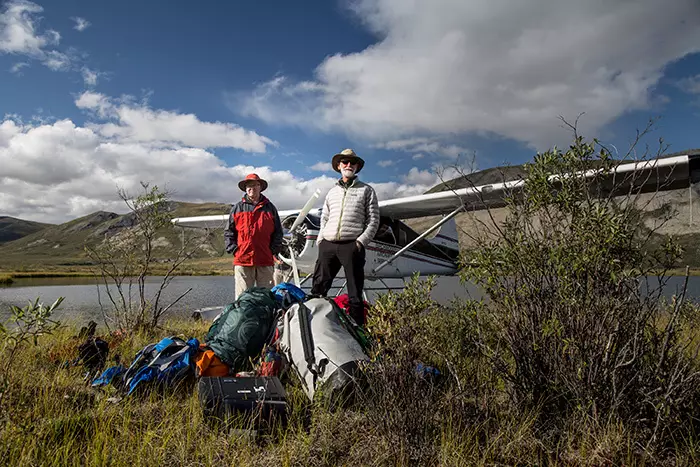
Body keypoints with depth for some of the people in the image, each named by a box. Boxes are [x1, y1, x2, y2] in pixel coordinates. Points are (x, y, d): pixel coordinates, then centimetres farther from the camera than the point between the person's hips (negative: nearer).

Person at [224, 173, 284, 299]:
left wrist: (274, 250, 1)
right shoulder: (237, 208, 11)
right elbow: (228, 231, 10)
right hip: (242, 260, -1)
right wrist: (233, 249, -2)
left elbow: (278, 232, 12)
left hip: (265, 260, 1)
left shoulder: (270, 208, 12)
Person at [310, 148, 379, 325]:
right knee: (318, 289, 4)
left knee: (355, 294, -1)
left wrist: (361, 241, -9)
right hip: (327, 245, 4)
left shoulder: (366, 190, 9)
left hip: (352, 246, -4)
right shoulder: (332, 192, 21)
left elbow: (373, 220, 3)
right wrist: (320, 240, 9)